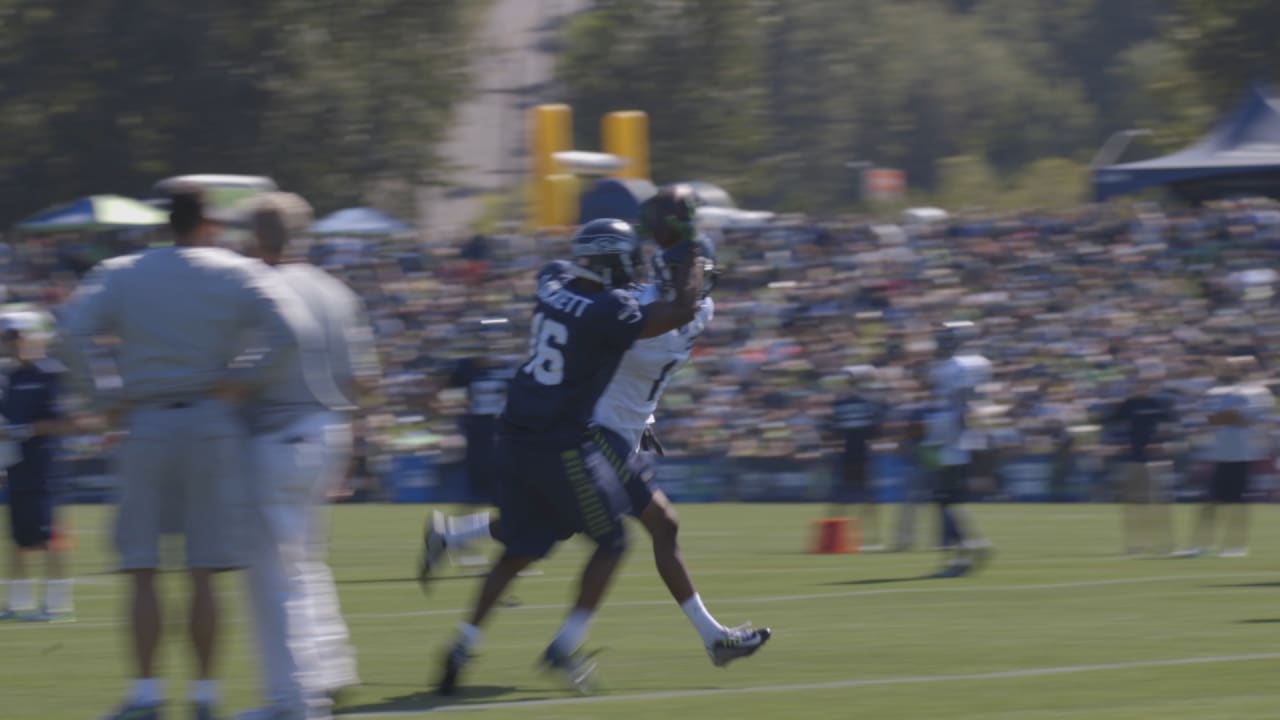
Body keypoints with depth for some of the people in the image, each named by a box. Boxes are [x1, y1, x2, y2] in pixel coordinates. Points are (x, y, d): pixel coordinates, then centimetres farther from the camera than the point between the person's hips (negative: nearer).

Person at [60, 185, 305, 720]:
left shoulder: (120, 275, 5)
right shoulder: (238, 274, 2)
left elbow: (76, 330, -8)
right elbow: (285, 330, -12)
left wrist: (107, 398, -2)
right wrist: (240, 383, -4)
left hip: (145, 427, 0)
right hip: (212, 425, 0)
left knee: (142, 570, 4)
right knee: (204, 573, 5)